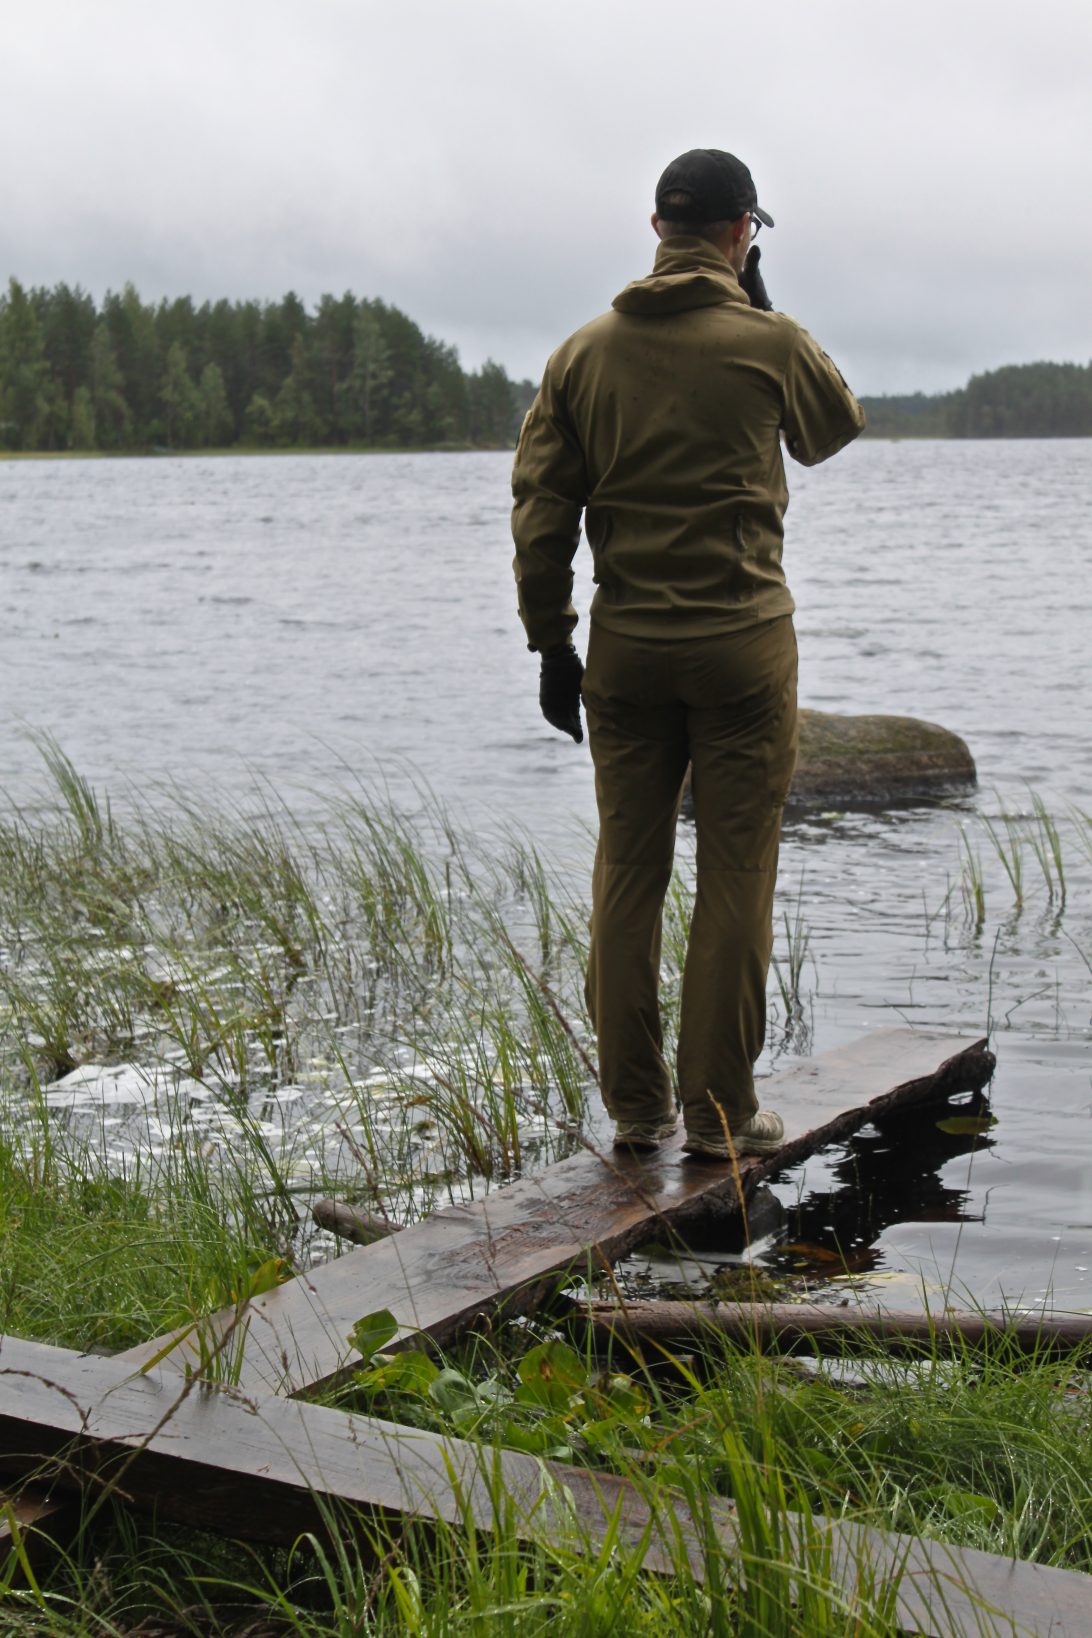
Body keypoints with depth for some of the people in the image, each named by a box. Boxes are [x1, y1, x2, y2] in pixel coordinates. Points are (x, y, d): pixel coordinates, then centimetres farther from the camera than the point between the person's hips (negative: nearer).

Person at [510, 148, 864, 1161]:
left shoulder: (584, 352, 5)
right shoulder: (767, 342, -5)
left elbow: (540, 511, 4)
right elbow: (834, 430, 15)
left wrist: (550, 642, 11)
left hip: (624, 649, 4)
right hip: (743, 642, -3)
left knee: (627, 872, 10)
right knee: (735, 878, 2)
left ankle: (634, 1107, 16)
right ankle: (719, 1114, 7)